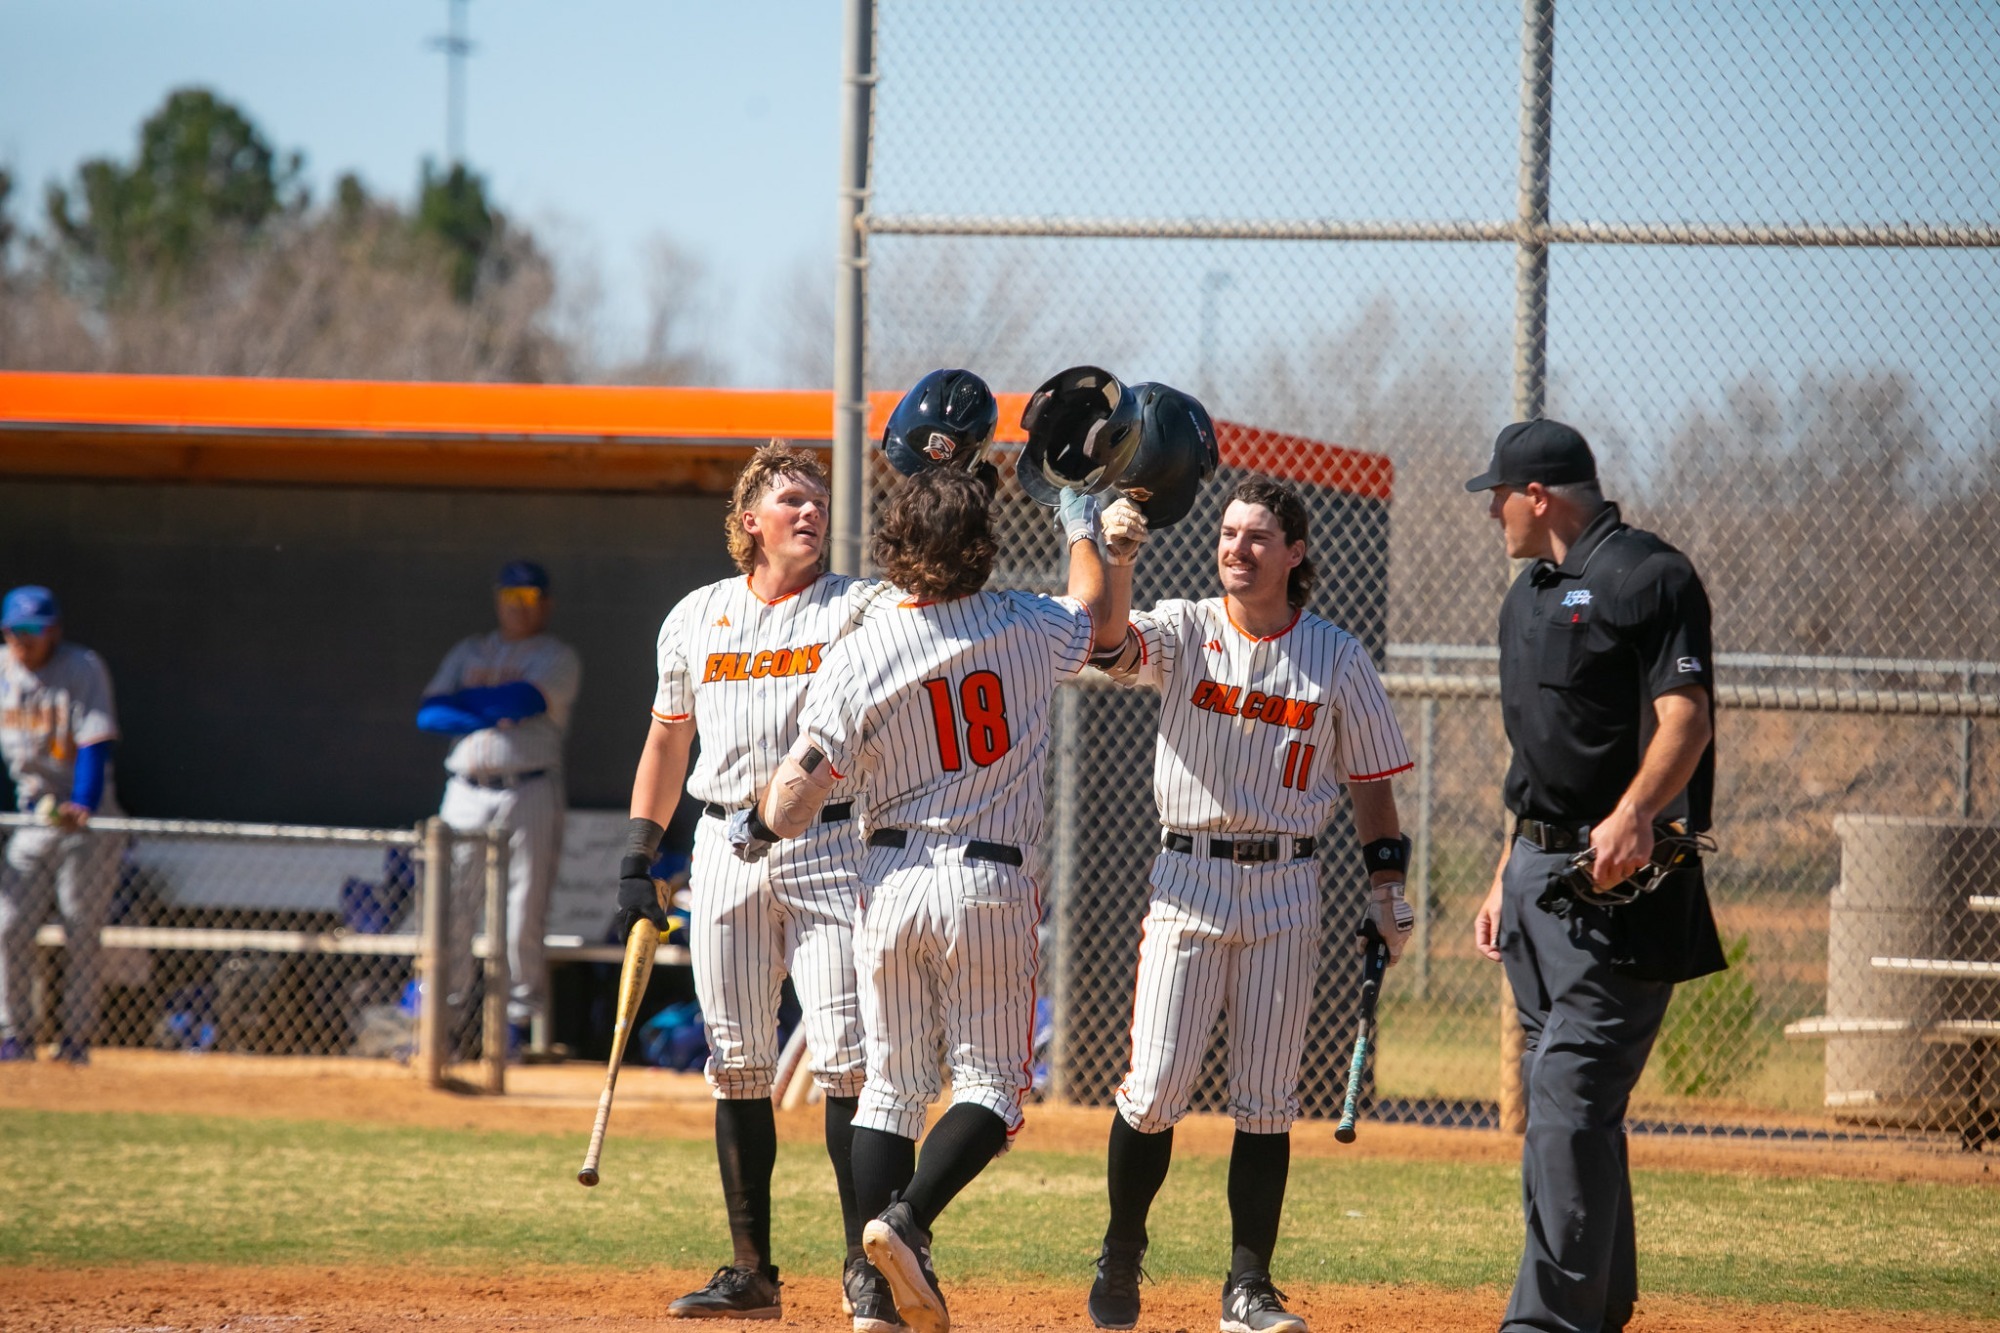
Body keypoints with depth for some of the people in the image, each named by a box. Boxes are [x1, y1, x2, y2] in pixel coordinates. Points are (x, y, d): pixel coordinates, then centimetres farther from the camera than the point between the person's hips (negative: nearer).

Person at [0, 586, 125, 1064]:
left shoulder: (83, 669, -10)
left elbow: (95, 742, -18)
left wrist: (82, 805, -30)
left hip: (87, 816, -4)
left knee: (82, 930, -3)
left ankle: (75, 1038, 4)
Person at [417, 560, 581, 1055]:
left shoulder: (557, 658, 6)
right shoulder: (468, 653, 19)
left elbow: (525, 700, -13)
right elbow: (428, 714, 6)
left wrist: (464, 699, -2)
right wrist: (488, 714, -9)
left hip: (529, 795, -3)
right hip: (467, 793, 3)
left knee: (525, 911, -5)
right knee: (451, 908, -2)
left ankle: (520, 1019, 1)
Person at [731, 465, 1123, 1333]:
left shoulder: (858, 658, -9)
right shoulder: (1028, 630, -4)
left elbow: (795, 795, -10)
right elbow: (1096, 618, 22)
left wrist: (755, 829, 12)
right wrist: (1083, 527, 39)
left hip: (891, 879, 1)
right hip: (989, 883, -1)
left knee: (891, 1087, 10)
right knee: (991, 1083, 4)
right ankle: (907, 1219, -20)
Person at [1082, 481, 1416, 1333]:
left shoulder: (1336, 657, 4)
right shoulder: (1184, 632, 2)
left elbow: (1371, 783, 10)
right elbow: (1111, 645, -20)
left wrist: (1387, 895, 5)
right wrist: (1116, 561, -37)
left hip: (1285, 890, 1)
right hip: (1187, 878, -1)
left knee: (1266, 1100, 2)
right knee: (1155, 1087, -6)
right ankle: (1120, 1261, 12)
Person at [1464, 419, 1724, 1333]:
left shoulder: (1648, 576, -8)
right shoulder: (1529, 596, 20)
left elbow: (1685, 717, -18)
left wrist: (1635, 813, -34)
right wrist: (1505, 880, 21)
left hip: (1620, 881, -9)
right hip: (1541, 877, 10)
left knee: (1572, 1098, -15)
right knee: (1560, 1096, 11)